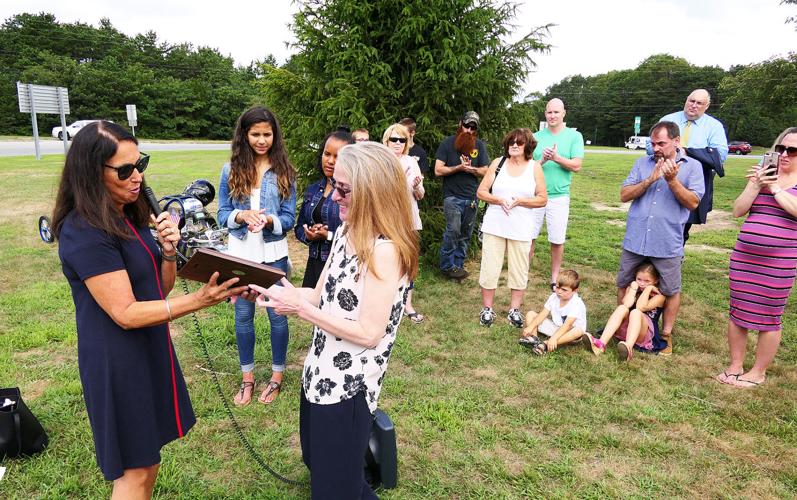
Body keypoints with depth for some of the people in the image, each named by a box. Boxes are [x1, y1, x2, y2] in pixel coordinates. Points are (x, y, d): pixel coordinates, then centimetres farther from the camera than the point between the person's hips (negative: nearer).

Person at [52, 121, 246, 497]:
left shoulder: (130, 216, 5)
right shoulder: (85, 233, -22)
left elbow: (161, 288, 6)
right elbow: (125, 313, -24)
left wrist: (169, 251, -13)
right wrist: (199, 300, -32)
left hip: (149, 349, 8)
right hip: (116, 361, -8)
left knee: (150, 454, 20)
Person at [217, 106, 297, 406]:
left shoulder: (283, 171, -3)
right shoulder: (231, 170, -1)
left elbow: (289, 218, -3)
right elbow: (222, 214, 1)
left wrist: (269, 220, -24)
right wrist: (242, 215, -20)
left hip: (273, 254, -1)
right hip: (240, 253, 2)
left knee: (277, 314, 7)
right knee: (243, 316, 12)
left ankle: (277, 376, 26)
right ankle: (247, 377, 29)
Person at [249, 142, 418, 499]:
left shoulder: (385, 250, -24)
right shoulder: (345, 232, 4)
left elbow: (369, 333, -26)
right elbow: (322, 298, 6)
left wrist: (299, 307, -24)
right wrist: (267, 289, -6)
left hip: (348, 387, -9)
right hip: (321, 374, 9)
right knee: (319, 468, 27)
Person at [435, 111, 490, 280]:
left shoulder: (479, 145, 8)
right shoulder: (448, 143, -1)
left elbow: (485, 171, 8)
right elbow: (438, 170, -6)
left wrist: (471, 169, -11)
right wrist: (459, 168, -15)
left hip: (471, 197, 4)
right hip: (452, 196, -4)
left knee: (465, 234, 7)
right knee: (453, 229, -17)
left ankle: (458, 264, 19)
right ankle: (447, 265, -2)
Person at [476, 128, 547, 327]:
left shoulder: (534, 167, 2)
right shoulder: (498, 163, 3)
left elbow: (542, 199, 0)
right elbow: (481, 192, 2)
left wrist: (519, 201, -14)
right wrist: (499, 200, -15)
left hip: (520, 229, 0)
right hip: (494, 226, 0)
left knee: (519, 271, 7)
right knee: (489, 268, 3)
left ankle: (514, 310, 22)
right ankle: (487, 309, 17)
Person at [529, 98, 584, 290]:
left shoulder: (574, 136, 0)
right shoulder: (537, 136, 6)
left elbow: (576, 166, -7)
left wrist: (556, 158, -21)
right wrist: (542, 160, -16)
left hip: (559, 196, -2)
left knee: (557, 241, 5)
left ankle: (554, 279, 20)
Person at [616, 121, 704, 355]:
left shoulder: (692, 166, 0)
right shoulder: (642, 163, 6)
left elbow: (693, 202, -7)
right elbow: (624, 195, -1)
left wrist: (672, 180, -18)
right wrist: (650, 180, -14)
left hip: (668, 244, -2)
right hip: (635, 240, 3)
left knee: (671, 291, 8)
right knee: (623, 285, 13)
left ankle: (666, 334, 26)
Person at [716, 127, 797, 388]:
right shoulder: (764, 174, 11)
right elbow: (738, 210, 3)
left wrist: (775, 189, -13)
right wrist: (756, 186, -8)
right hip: (744, 256, 4)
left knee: (769, 317, 5)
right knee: (738, 311, 9)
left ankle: (758, 372, 19)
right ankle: (735, 366, 23)